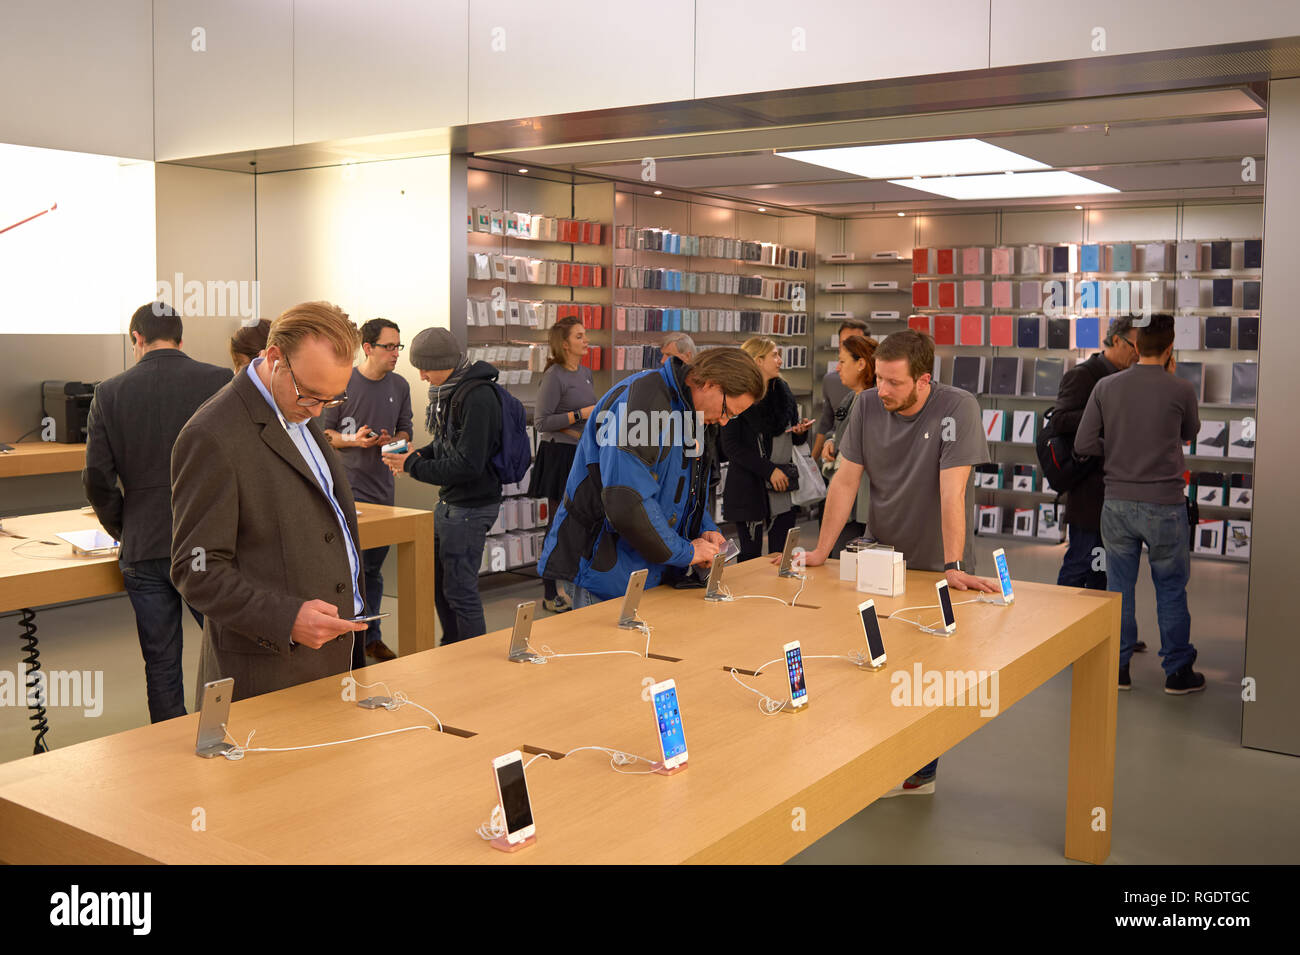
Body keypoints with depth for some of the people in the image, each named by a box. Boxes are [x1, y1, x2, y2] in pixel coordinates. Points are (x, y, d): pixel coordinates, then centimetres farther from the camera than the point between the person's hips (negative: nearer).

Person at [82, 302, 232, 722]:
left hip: (145, 550, 1)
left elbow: (97, 480, -3)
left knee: (161, 665, 10)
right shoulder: (221, 382, -4)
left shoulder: (110, 392, -1)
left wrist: (123, 530, 13)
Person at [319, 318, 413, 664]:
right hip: (347, 486, -5)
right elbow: (324, 432, -3)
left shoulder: (399, 386, 9)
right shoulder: (342, 382, -6)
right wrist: (354, 440, -19)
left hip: (382, 488, 5)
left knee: (374, 568, 13)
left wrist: (394, 441, -6)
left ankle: (371, 637, 24)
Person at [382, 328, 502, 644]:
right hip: (450, 503, 10)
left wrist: (413, 465, -17)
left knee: (459, 589, -2)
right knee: (439, 581, 19)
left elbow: (468, 464, -25)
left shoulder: (478, 397, -22)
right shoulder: (450, 391, 7)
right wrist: (420, 454, 0)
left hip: (471, 507, -10)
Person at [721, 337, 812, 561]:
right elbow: (730, 446, -12)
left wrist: (801, 431, -5)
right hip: (750, 488, -5)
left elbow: (795, 440, 20)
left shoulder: (782, 391, 11)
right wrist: (769, 470, -16)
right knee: (751, 555, 3)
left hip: (783, 485, 5)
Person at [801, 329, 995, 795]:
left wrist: (953, 566, -28)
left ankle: (918, 770, 17)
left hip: (935, 568, -4)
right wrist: (820, 552, -6)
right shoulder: (867, 405, -4)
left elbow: (951, 490, -24)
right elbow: (846, 481, -2)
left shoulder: (957, 408, -17)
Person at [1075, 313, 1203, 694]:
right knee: (1171, 589, 11)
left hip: (1117, 502, 2)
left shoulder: (1106, 387, -3)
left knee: (1119, 586, 12)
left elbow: (1083, 445, -4)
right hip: (1164, 505, -2)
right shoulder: (1181, 390, -8)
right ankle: (1177, 671, 20)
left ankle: (1118, 667, 20)